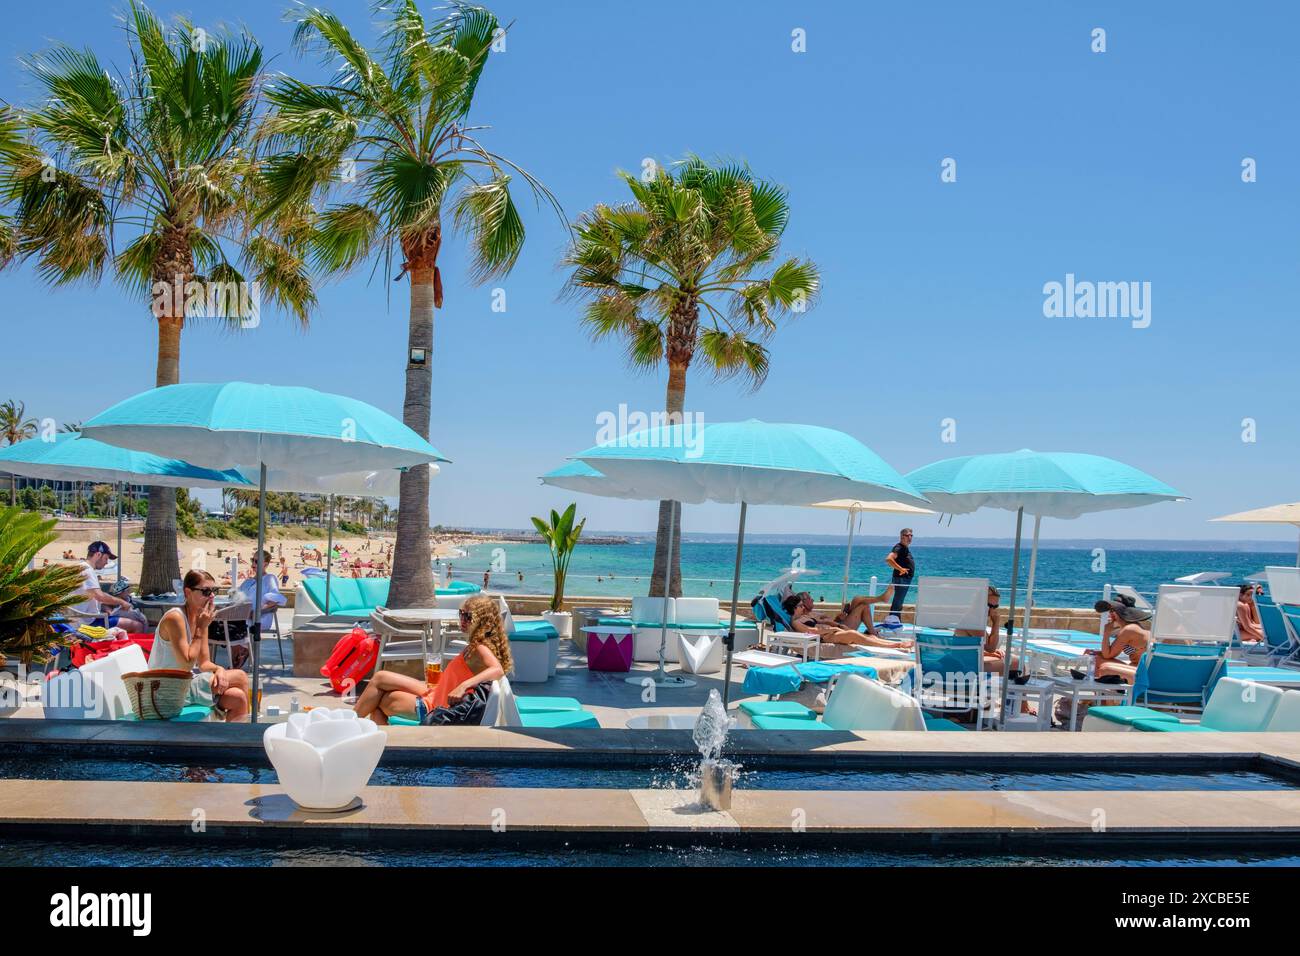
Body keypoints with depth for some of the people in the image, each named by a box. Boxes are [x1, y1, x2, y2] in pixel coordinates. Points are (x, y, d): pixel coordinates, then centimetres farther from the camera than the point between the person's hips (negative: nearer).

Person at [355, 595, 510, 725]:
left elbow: (498, 670, -41)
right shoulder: (475, 645, 3)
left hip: (434, 707, -9)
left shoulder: (480, 648, -23)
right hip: (435, 692, 9)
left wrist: (464, 685, -47)